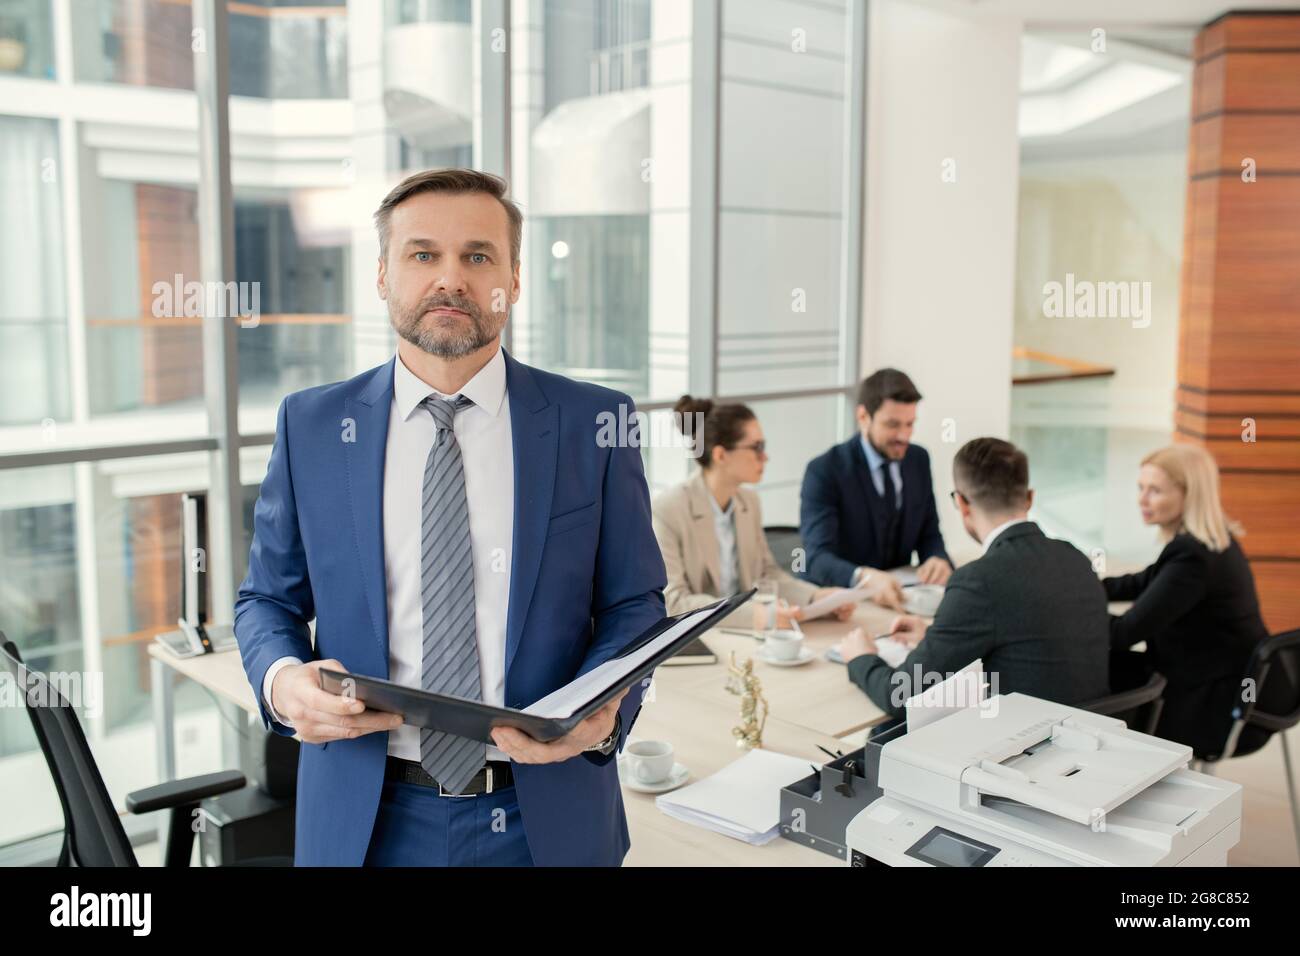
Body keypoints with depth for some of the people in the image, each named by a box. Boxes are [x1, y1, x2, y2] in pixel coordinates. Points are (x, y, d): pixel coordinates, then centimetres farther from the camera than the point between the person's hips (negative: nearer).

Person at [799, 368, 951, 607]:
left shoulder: (918, 460, 5)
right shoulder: (824, 471, -13)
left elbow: (929, 536, 10)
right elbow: (818, 558, -23)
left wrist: (938, 560, -14)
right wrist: (866, 577, -42)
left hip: (896, 596, 5)